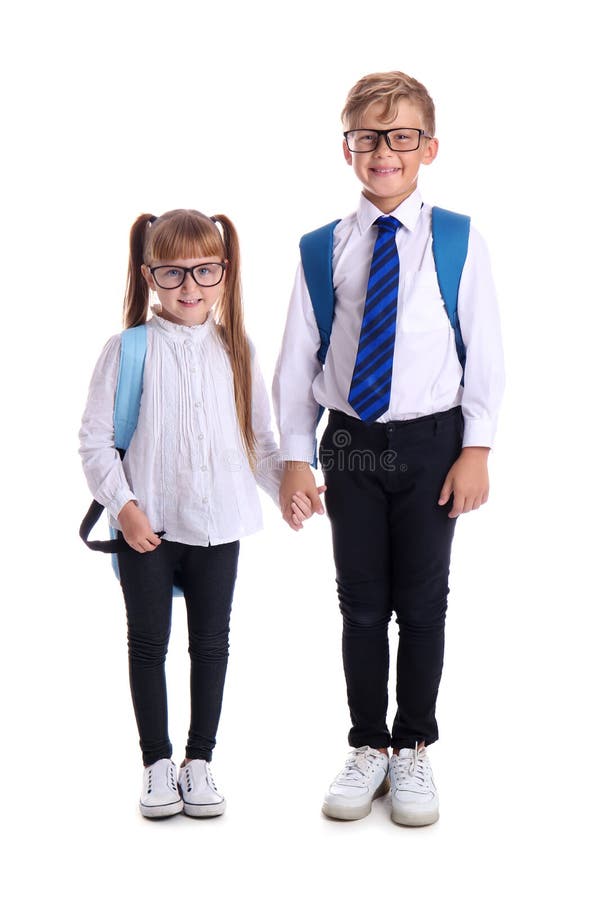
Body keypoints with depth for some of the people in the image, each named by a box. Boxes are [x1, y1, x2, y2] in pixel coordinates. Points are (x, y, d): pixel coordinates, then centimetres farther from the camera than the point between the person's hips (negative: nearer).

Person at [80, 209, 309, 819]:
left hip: (218, 523, 2)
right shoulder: (128, 349, -5)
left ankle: (199, 761, 25)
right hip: (146, 526, -2)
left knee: (211, 643, 10)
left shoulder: (235, 350, 4)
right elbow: (94, 438, -4)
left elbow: (259, 435, 10)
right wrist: (123, 505, -11)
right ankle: (157, 763, 23)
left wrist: (285, 485, -3)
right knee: (148, 643, 8)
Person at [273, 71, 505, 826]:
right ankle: (368, 748, 25)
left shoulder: (459, 241, -3)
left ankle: (413, 750, 24)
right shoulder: (323, 249, 0)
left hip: (432, 443, -1)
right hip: (351, 445, 1)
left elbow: (484, 352, -2)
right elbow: (297, 358, 2)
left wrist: (476, 450, -8)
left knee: (423, 602, 8)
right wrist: (296, 456, -2)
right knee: (361, 602, 9)